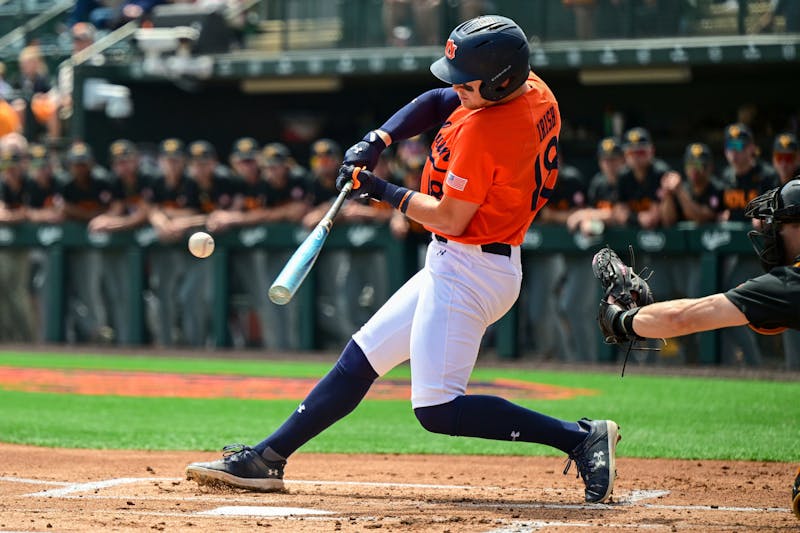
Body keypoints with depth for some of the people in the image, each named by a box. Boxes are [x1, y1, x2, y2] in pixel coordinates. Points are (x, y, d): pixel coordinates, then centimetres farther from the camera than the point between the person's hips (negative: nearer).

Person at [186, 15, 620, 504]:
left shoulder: (481, 129, -25)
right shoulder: (531, 89, 3)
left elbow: (450, 218, -21)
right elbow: (436, 103, 16)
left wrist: (384, 192, -8)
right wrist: (379, 139, 3)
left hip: (468, 271, -11)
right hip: (455, 267, 11)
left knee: (438, 410, -14)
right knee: (362, 356, 15)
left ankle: (581, 437, -14)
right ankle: (267, 459, 20)